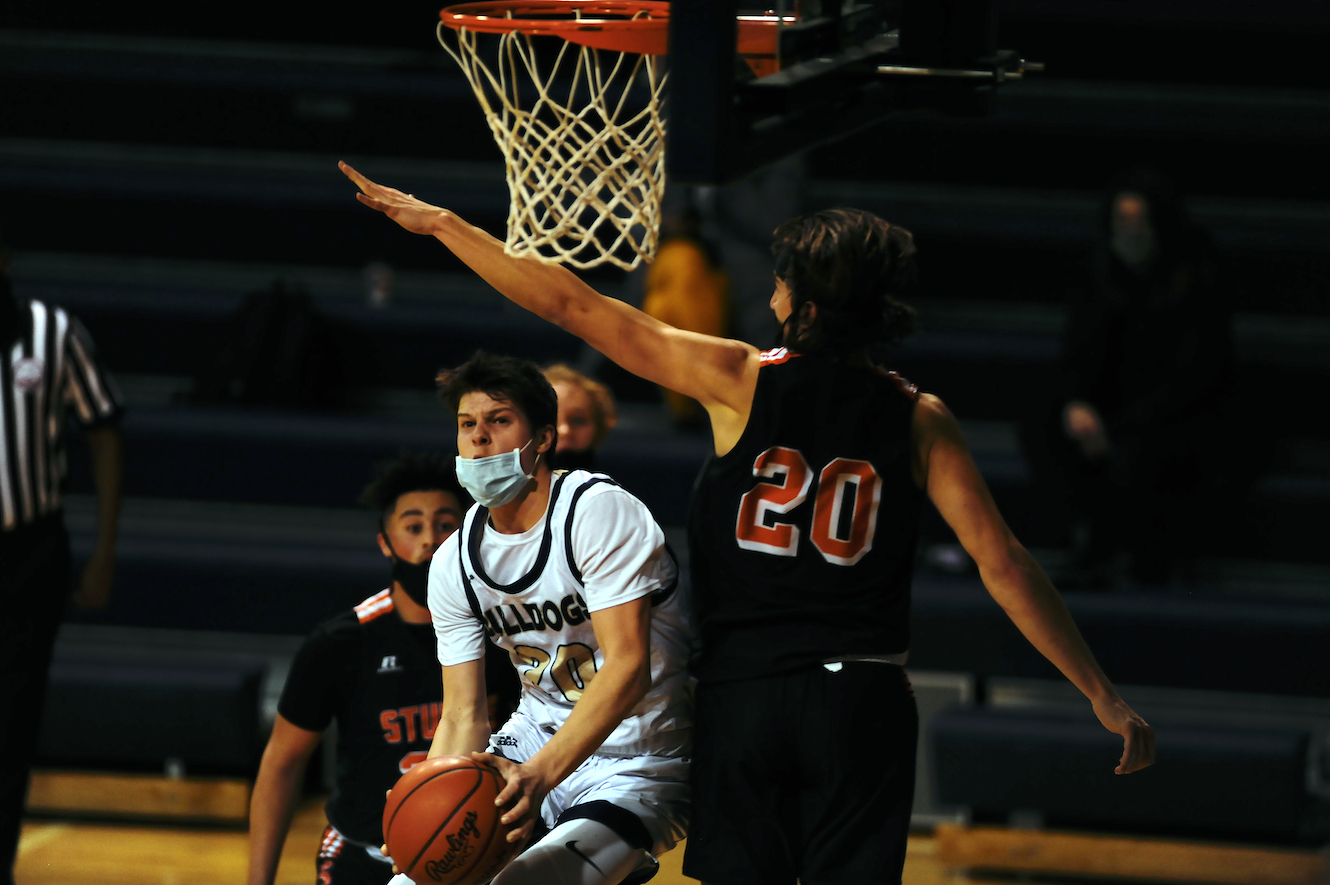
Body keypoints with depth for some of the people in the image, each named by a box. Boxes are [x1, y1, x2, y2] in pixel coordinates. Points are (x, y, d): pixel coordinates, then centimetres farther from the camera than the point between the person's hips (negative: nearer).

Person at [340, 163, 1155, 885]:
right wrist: (1104, 697, -1)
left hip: (743, 691, 0)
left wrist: (441, 223, 6)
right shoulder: (919, 420, -2)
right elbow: (1003, 565, -5)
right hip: (860, 702, 0)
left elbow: (573, 305, -2)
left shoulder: (742, 380, -4)